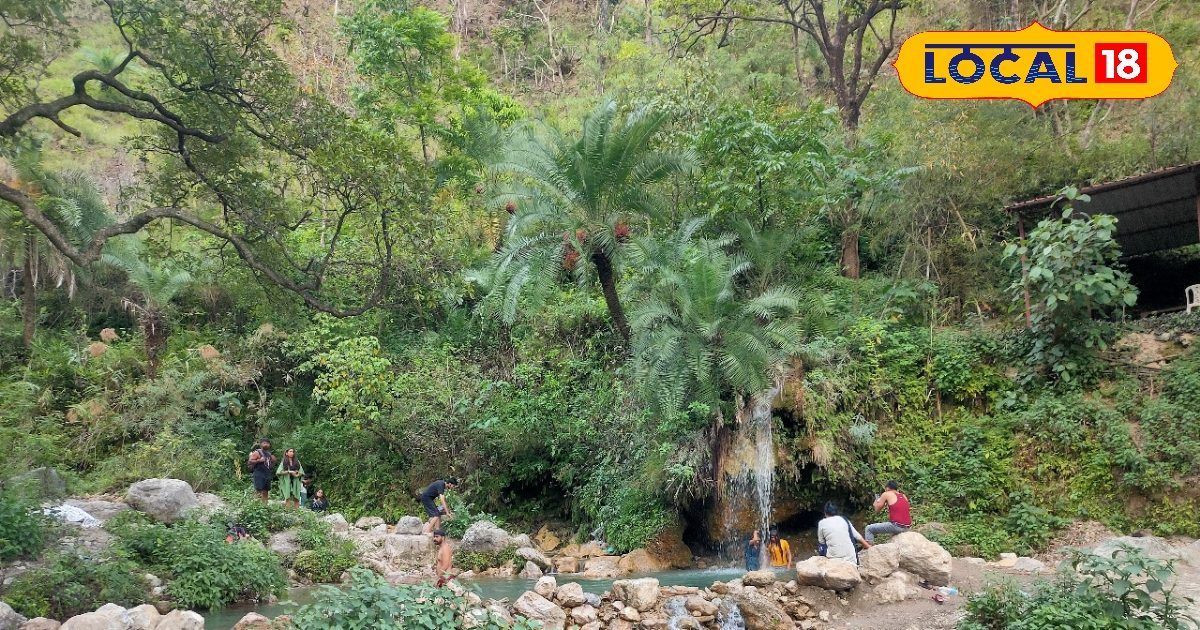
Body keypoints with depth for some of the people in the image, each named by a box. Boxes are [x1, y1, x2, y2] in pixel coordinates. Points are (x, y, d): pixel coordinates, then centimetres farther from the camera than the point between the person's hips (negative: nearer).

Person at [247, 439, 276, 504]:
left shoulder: (269, 454, 18)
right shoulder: (257, 452, -3)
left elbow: (271, 463, 34)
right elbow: (250, 461, -12)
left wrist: (273, 461, 13)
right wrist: (259, 460, -20)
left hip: (267, 475, 8)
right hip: (259, 475, -8)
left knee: (265, 491, 9)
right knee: (259, 491, -15)